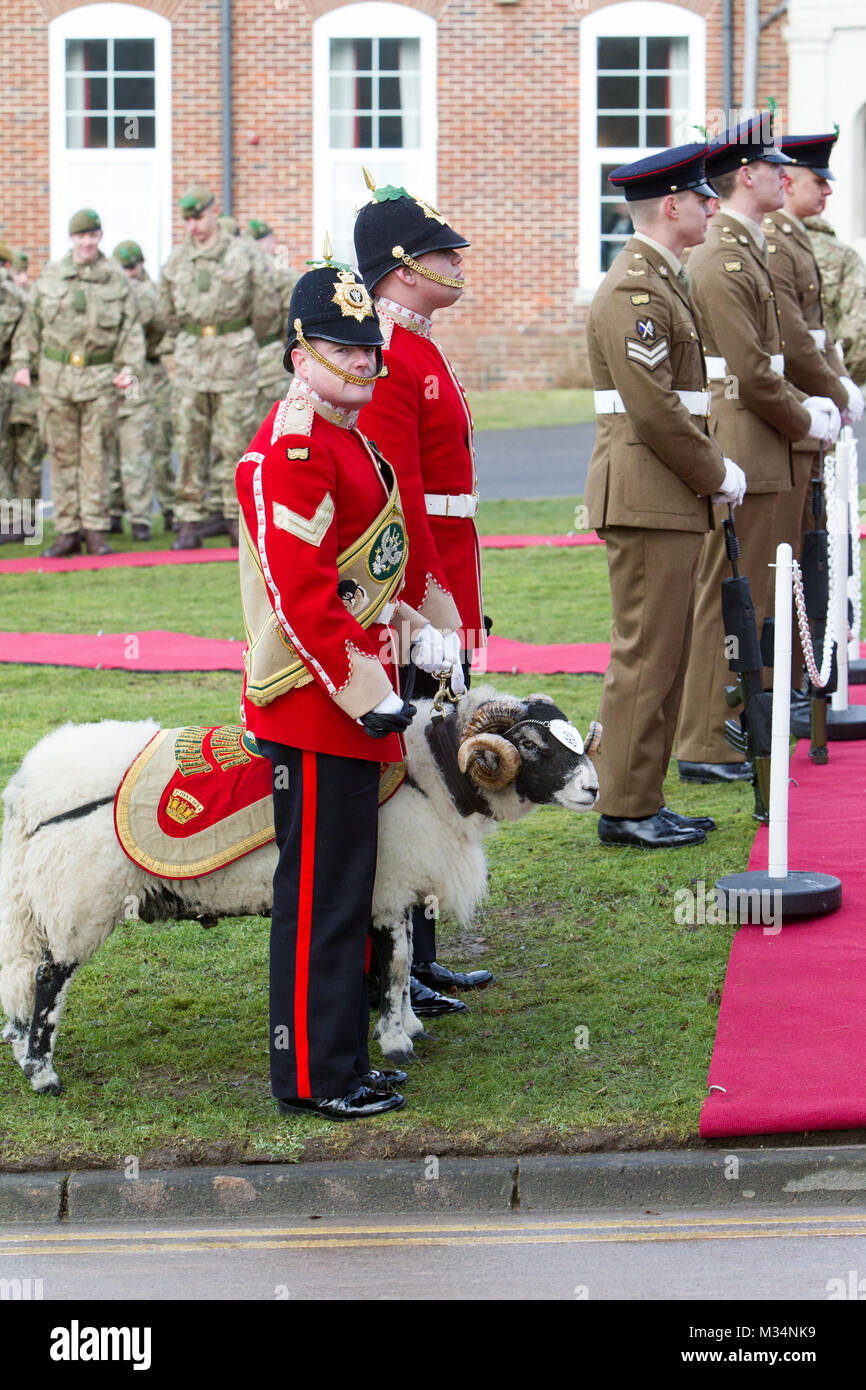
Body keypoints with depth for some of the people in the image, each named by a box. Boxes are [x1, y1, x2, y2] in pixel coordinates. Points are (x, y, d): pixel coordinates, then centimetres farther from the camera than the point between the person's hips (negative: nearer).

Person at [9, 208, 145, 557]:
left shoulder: (116, 279, 5)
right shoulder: (50, 276, 8)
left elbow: (131, 329, 6)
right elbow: (30, 323, 14)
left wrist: (130, 368, -5)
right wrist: (22, 362, 6)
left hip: (101, 377, -1)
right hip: (56, 375, 1)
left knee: (96, 455, -1)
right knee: (63, 455, 3)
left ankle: (96, 530, 4)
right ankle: (68, 532, 7)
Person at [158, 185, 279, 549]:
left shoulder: (242, 254, -1)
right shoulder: (176, 260, 8)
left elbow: (267, 304, 5)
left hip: (234, 358, -3)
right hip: (190, 358, 3)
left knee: (234, 442, -1)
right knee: (189, 442, 0)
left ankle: (237, 519, 7)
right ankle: (189, 523, 3)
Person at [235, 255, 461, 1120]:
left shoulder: (345, 439, 16)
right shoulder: (290, 449, -17)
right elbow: (300, 593, -22)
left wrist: (416, 636, 14)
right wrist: (368, 694, -21)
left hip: (352, 693, 11)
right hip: (316, 701, -10)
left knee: (342, 886, 16)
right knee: (321, 893, -4)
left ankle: (339, 1058, 25)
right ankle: (315, 1078, 4)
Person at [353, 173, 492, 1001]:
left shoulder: (419, 352, 18)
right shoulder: (390, 360, -15)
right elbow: (394, 494, -22)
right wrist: (431, 594, -22)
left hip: (439, 599, 10)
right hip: (416, 602, -10)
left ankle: (418, 957, 22)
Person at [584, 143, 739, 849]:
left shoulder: (662, 281, 18)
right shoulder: (633, 292, -15)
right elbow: (654, 411, -20)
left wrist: (712, 467, 11)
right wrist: (717, 474, -11)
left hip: (671, 497, 11)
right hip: (647, 498, -11)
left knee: (664, 653, 13)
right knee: (646, 655, -6)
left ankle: (642, 798, 20)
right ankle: (627, 810, 0)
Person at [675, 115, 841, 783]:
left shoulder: (748, 248, 18)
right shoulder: (723, 258, -16)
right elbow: (750, 372, -19)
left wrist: (809, 403, 8)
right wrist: (804, 422, -7)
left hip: (758, 451, 10)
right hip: (740, 451, -10)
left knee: (749, 597, 15)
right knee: (727, 598, -6)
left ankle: (730, 728, 22)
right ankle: (707, 747, -1)